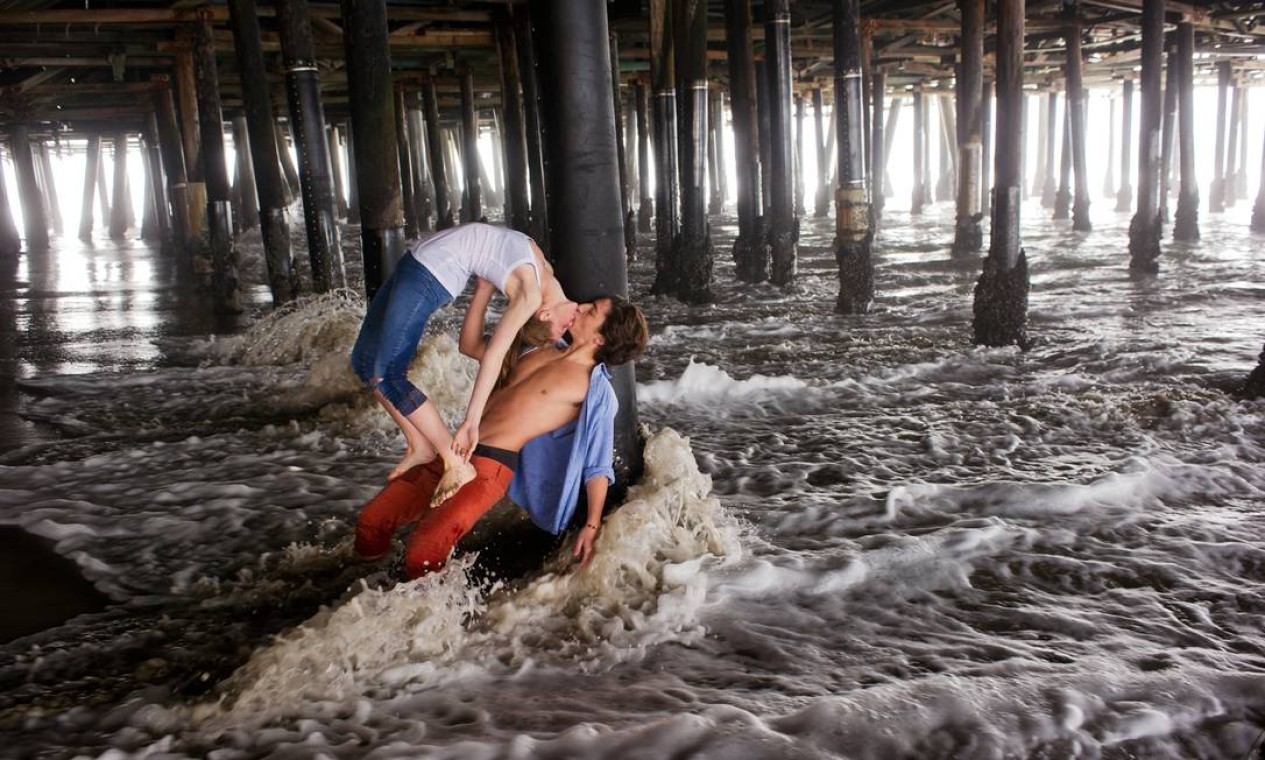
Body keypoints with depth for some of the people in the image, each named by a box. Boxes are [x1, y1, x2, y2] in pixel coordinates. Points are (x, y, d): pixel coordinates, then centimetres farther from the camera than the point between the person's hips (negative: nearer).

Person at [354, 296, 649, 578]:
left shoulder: (596, 389, -6)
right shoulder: (545, 350, 16)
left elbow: (598, 465, -6)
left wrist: (592, 525, -12)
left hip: (490, 466, -8)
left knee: (422, 555, -24)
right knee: (371, 521, 2)